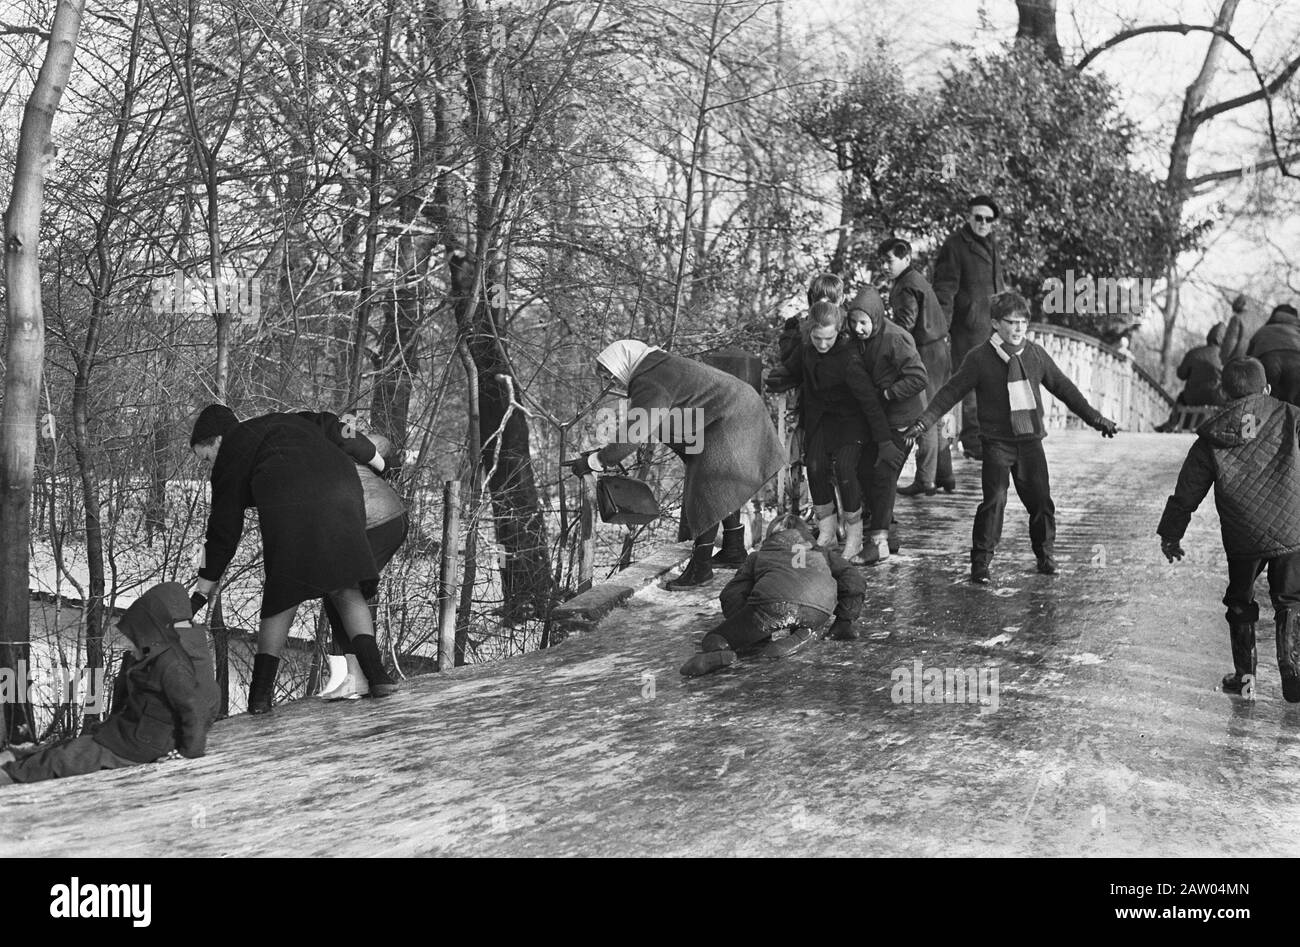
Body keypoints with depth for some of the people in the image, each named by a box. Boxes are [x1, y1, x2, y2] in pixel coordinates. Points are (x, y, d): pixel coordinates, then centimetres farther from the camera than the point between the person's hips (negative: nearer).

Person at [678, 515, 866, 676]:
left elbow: (731, 596, 23)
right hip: (818, 611, 1)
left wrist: (747, 629, 25)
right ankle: (799, 636, 6)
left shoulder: (758, 557, 36)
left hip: (773, 602, -1)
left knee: (713, 641, 12)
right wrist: (844, 621, 33)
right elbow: (855, 583, 26)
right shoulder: (822, 554, 40)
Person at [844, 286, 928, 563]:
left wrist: (886, 393, -21)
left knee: (883, 474, -9)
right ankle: (884, 526, 25)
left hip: (901, 419, -9)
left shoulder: (895, 339, -22)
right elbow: (860, 381, 14)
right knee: (865, 469, 10)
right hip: (875, 416, 9)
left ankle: (879, 541, -5)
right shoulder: (860, 341, 3)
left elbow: (920, 378, -26)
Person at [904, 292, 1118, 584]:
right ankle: (981, 562, -1)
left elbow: (1063, 388, 14)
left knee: (1040, 499, 4)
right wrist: (924, 421, -13)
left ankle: (1044, 555, 24)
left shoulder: (1036, 355, 5)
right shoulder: (980, 359, -5)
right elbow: (951, 392, -4)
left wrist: (1094, 417, 16)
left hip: (1030, 439, 3)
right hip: (997, 442, -3)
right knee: (994, 500, -11)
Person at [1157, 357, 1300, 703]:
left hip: (1243, 538, 1)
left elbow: (1186, 493, 6)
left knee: (1240, 603, 20)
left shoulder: (1210, 440, 2)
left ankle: (1244, 677, 22)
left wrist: (1170, 534, 15)